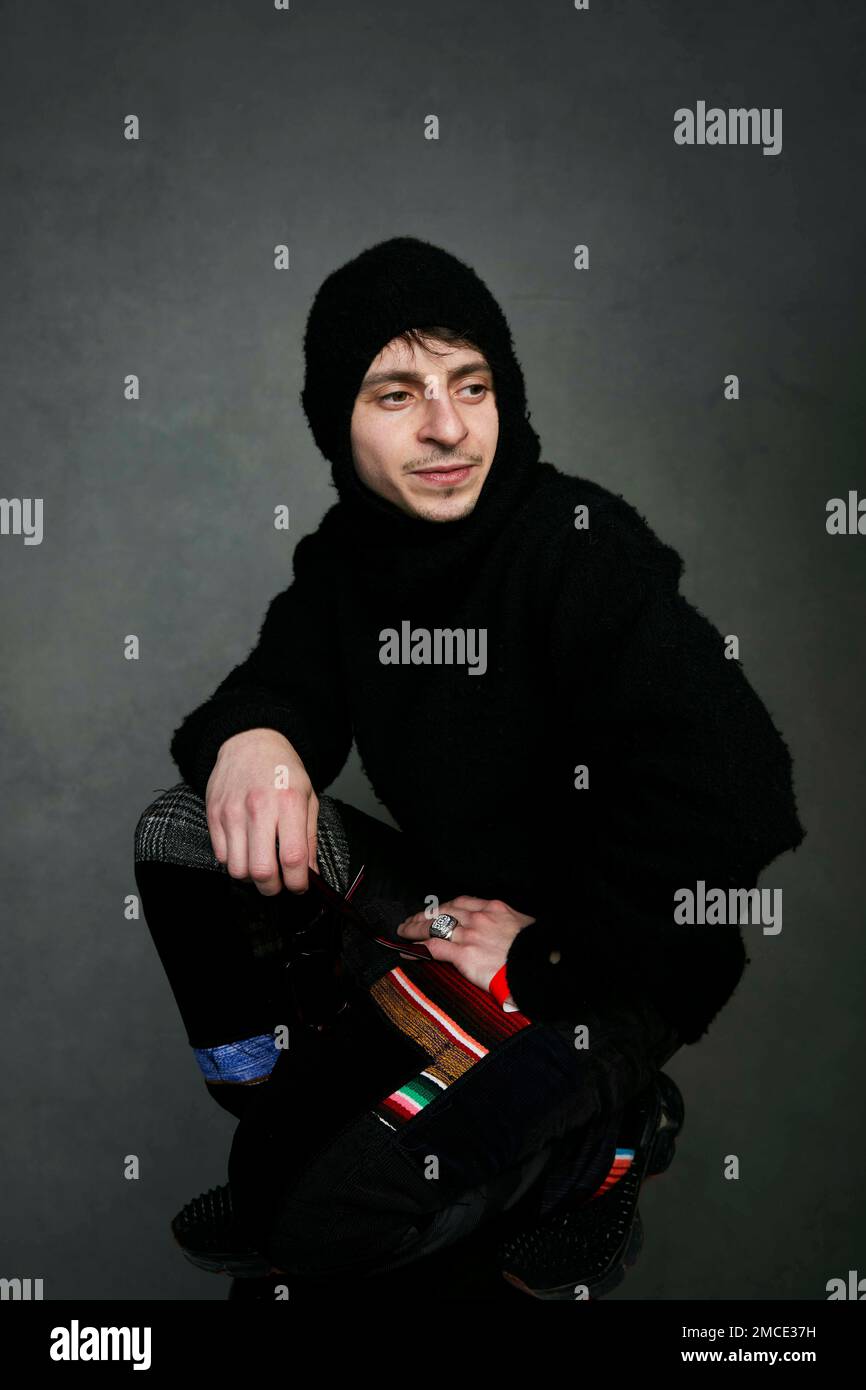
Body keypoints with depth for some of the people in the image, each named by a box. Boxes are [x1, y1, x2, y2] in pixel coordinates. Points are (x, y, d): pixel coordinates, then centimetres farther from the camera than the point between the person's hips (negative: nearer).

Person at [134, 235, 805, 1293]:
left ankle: (586, 1127, 2)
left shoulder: (583, 546, -21)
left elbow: (730, 788, -29)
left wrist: (550, 956, -21)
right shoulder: (348, 549, 0)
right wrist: (249, 736, -24)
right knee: (181, 837, -9)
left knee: (321, 1211, -18)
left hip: (617, 967, -6)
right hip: (446, 895, 6)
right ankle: (255, 1090, 4)